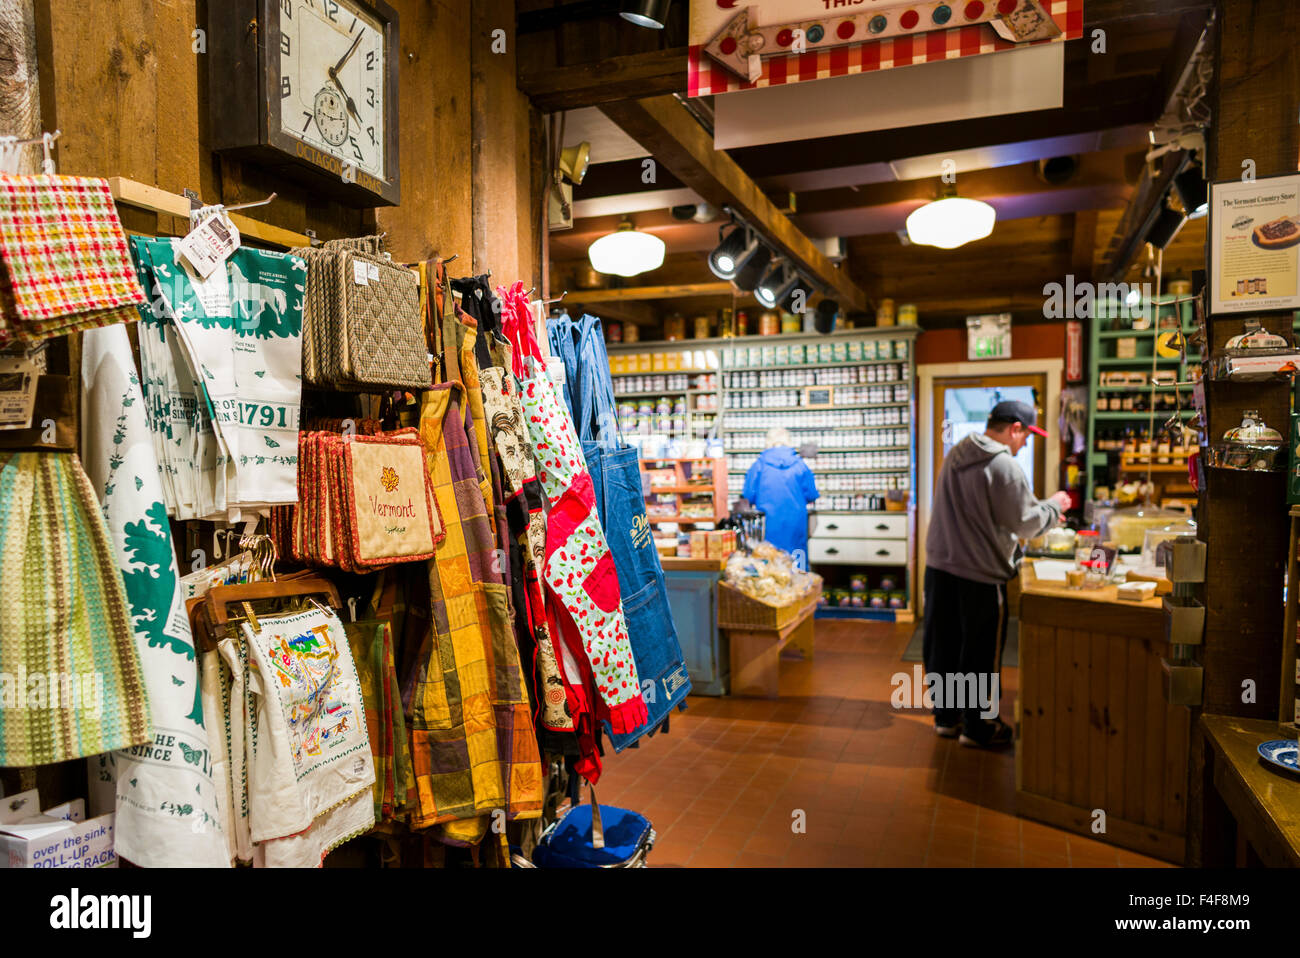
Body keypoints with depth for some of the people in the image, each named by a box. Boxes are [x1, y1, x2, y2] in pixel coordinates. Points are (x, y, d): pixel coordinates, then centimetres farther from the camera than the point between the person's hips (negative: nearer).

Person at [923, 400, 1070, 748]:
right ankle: (978, 727, 19)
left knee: (943, 647, 16)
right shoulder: (1004, 466, -17)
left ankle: (945, 716, 29)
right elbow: (1026, 523, -11)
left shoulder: (955, 456, 10)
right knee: (980, 654, 7)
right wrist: (1053, 505, 9)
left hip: (939, 567, 8)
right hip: (980, 577, -8)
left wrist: (1044, 511, 22)